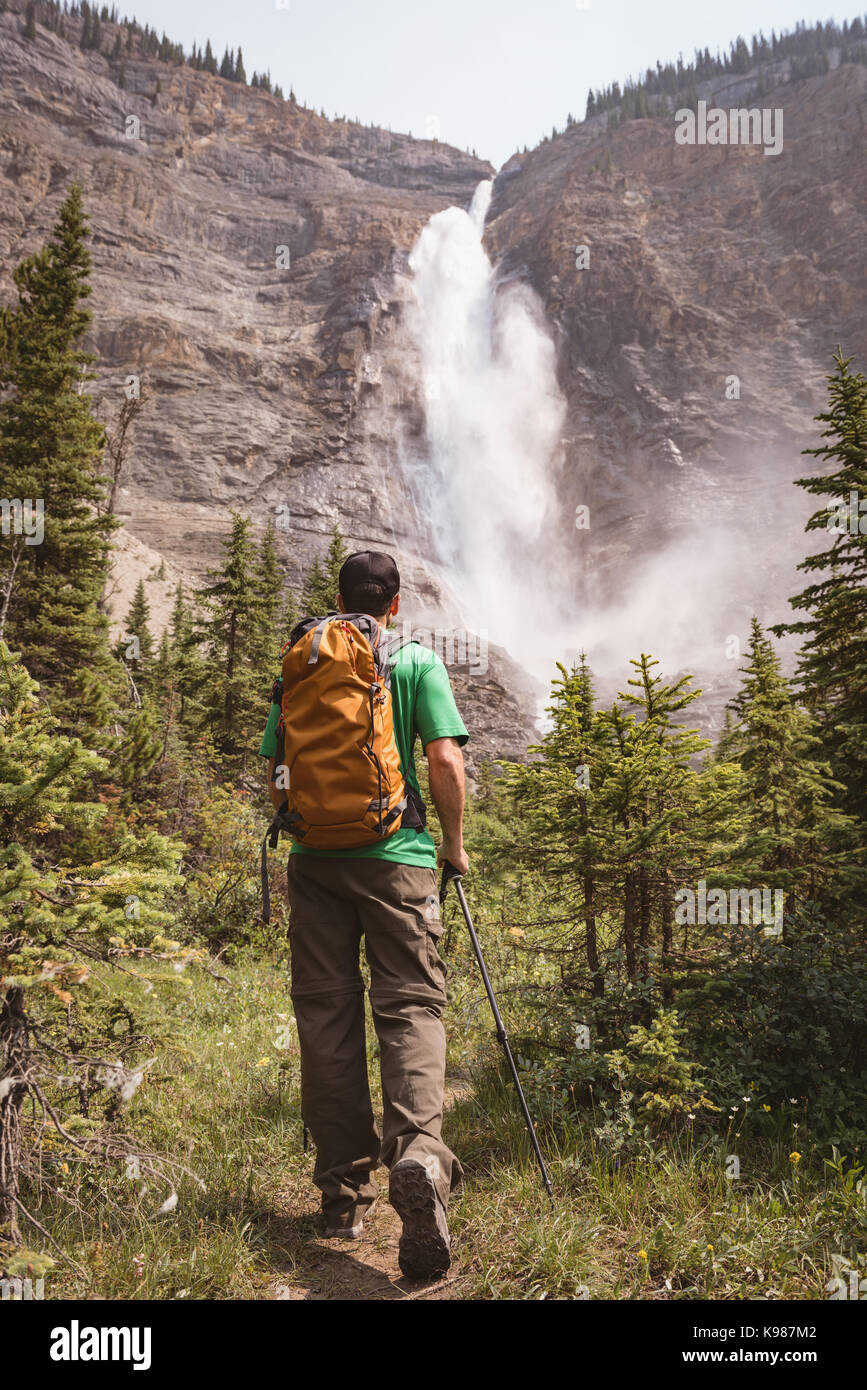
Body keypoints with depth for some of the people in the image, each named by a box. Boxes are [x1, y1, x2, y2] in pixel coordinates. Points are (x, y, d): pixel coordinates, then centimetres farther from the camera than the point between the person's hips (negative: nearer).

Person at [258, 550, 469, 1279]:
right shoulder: (419, 663, 3)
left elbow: (276, 782, 10)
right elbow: (446, 762, -7)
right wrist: (454, 843, 6)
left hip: (315, 860, 2)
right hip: (396, 856, -2)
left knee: (327, 1014, 8)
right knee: (410, 1004, 0)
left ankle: (345, 1192, 14)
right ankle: (419, 1152, -23)